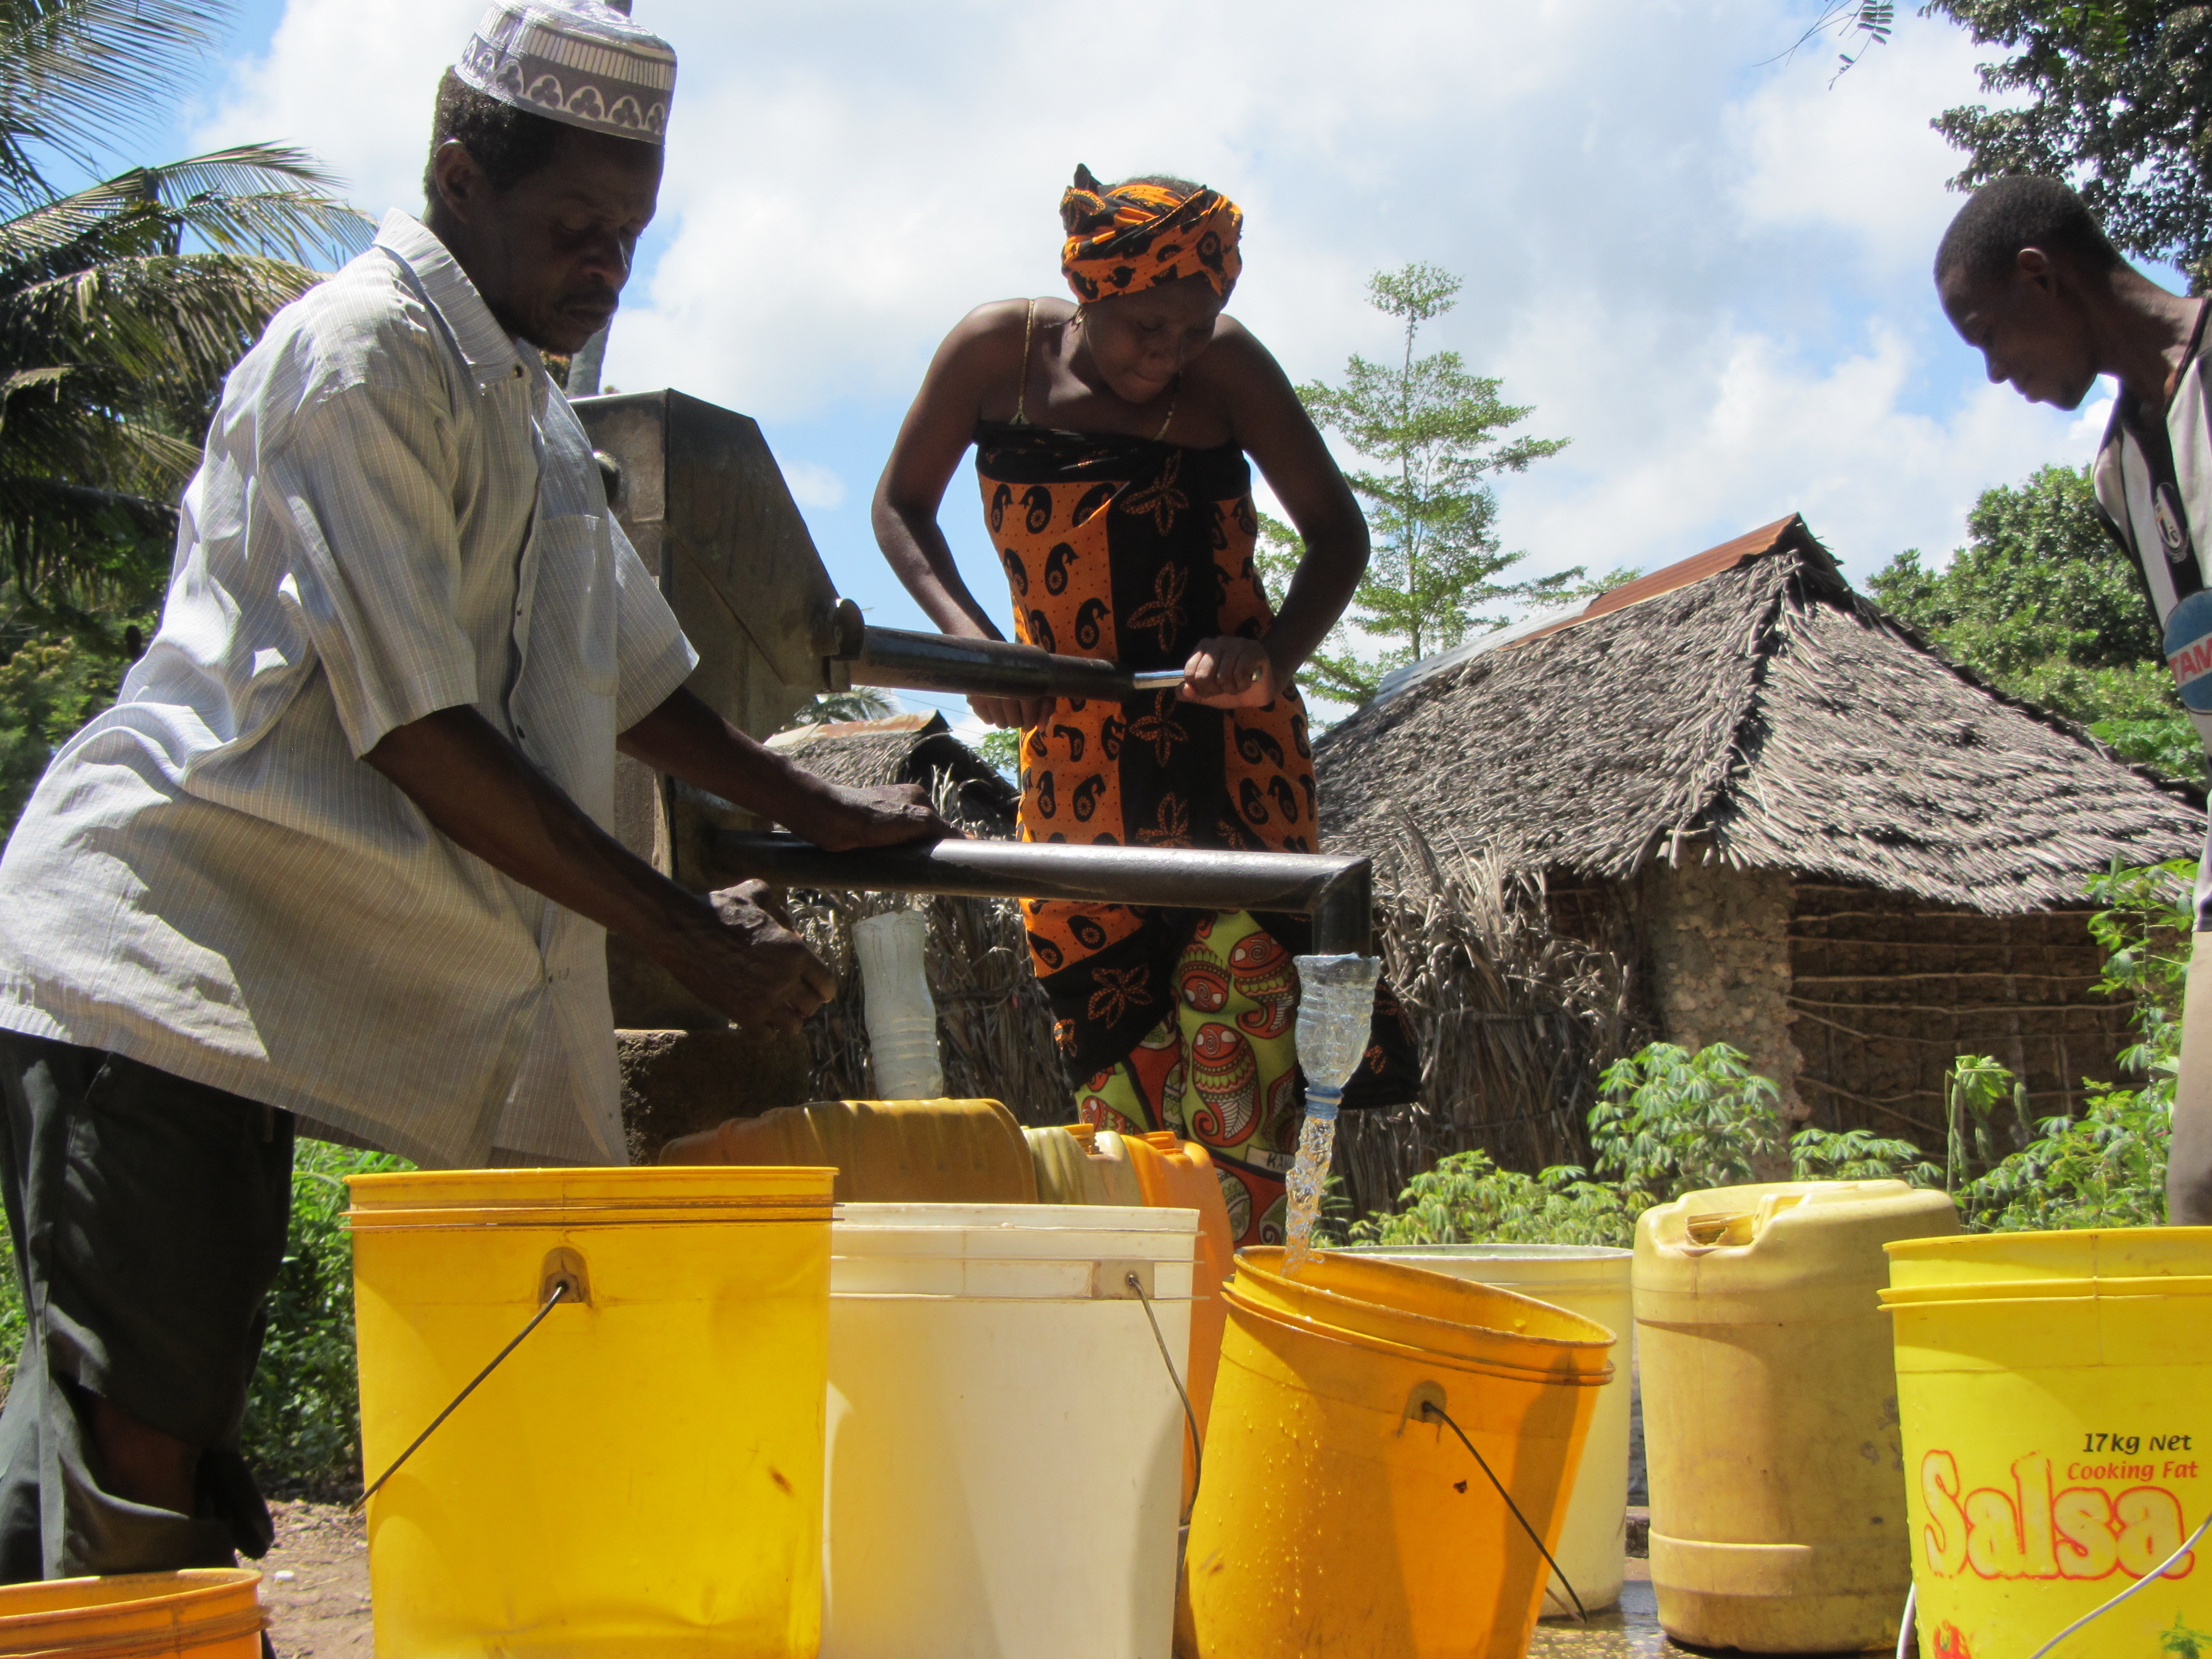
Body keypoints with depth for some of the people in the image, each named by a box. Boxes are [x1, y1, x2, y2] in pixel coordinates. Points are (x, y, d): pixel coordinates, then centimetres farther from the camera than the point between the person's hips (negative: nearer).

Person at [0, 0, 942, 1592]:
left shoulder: (525, 399, 19)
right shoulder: (363, 354, -11)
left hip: (268, 974, 9)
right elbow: (418, 733, -17)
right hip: (150, 957, -9)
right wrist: (691, 935, -13)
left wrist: (821, 814, 26)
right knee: (139, 1470, -11)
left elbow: (630, 674, 30)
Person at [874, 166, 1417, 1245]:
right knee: (1110, 1016, 2)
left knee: (1237, 969, -16)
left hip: (1230, 733, -2)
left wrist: (1275, 655, -24)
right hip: (1076, 740, 2)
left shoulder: (1224, 366, -9)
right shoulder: (999, 351, -5)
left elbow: (1336, 529, -5)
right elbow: (901, 507, 5)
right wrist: (968, 635, -12)